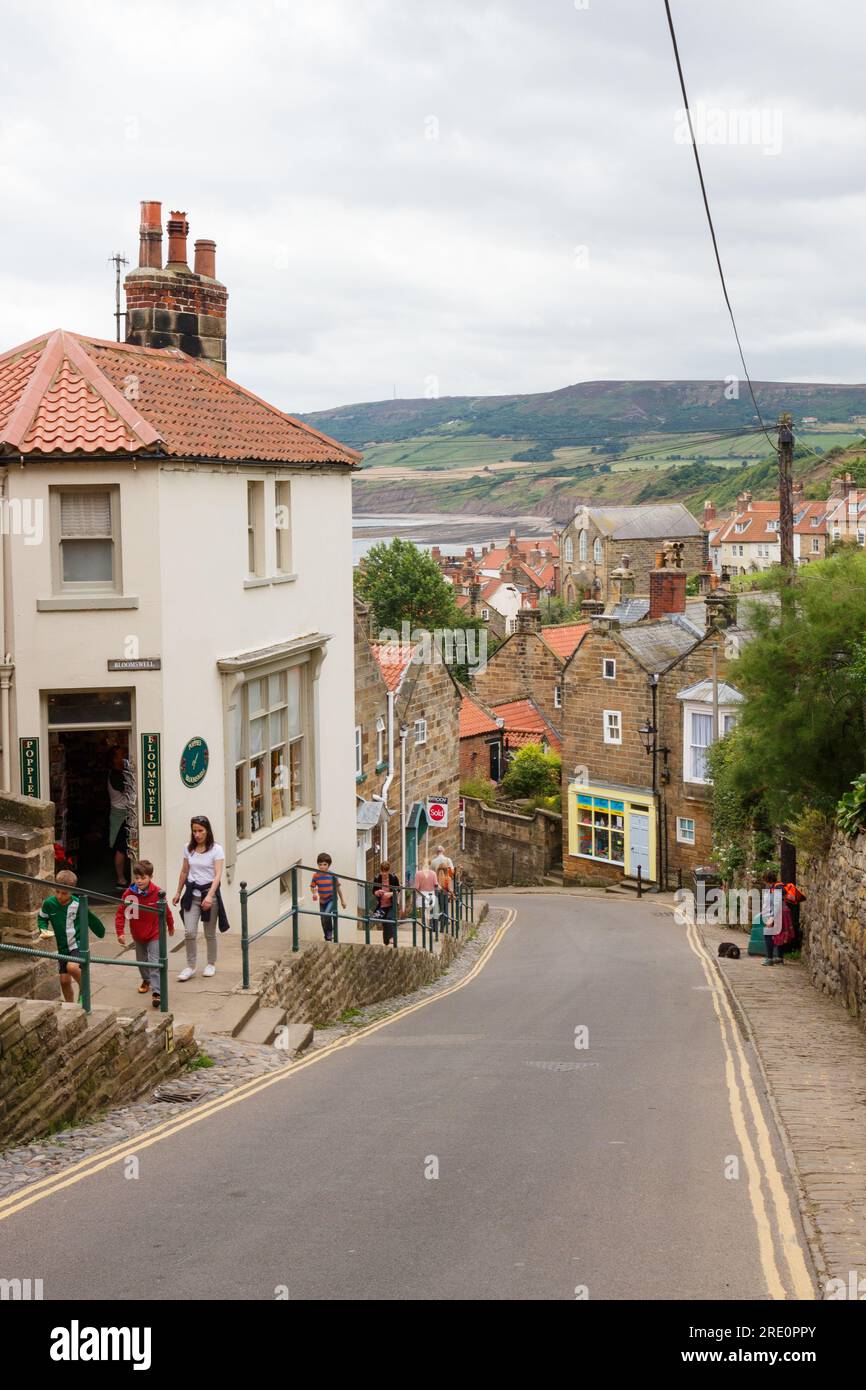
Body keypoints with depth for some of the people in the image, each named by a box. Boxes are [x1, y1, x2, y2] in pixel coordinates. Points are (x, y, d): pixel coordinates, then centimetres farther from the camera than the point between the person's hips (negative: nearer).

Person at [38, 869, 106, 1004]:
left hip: (79, 944, -4)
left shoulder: (78, 905, -17)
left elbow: (91, 921, -2)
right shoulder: (49, 904, -9)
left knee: (72, 967, -32)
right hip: (63, 947, 4)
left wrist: (100, 931, 4)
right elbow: (42, 918, 10)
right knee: (64, 980, 7)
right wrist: (43, 930, -8)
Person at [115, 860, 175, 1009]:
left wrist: (170, 926, 12)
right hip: (137, 935, 3)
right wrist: (120, 932, -20)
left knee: (155, 963, -12)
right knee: (141, 961, 22)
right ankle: (146, 980, 47)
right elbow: (121, 913, -12)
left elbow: (166, 911, -1)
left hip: (154, 935, -3)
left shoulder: (157, 893, -17)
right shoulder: (129, 893, -15)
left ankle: (157, 992, -16)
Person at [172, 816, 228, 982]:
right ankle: (190, 966, 4)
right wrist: (178, 893, 20)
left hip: (209, 892, -3)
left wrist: (210, 896, -28)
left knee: (210, 934, 9)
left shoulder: (216, 849, -8)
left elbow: (218, 875, -16)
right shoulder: (188, 848, 5)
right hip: (192, 893, 3)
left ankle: (211, 964, 27)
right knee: (189, 932, -8)